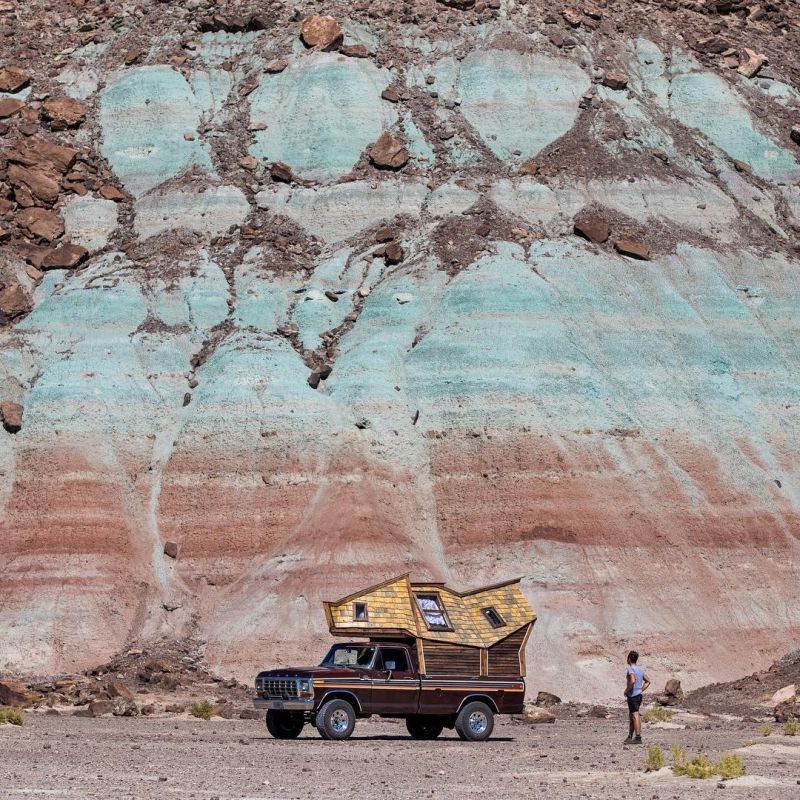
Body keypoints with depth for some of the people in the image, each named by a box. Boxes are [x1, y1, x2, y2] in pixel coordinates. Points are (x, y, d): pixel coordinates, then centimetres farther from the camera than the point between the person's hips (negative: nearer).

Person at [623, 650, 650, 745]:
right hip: (639, 695, 9)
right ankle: (630, 737, 22)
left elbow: (632, 681, -30)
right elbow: (647, 681, 21)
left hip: (633, 695, -9)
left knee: (635, 716, -8)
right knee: (631, 716, 16)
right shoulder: (640, 669, 13)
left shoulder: (631, 669, -14)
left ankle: (638, 738, -9)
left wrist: (626, 690, -16)